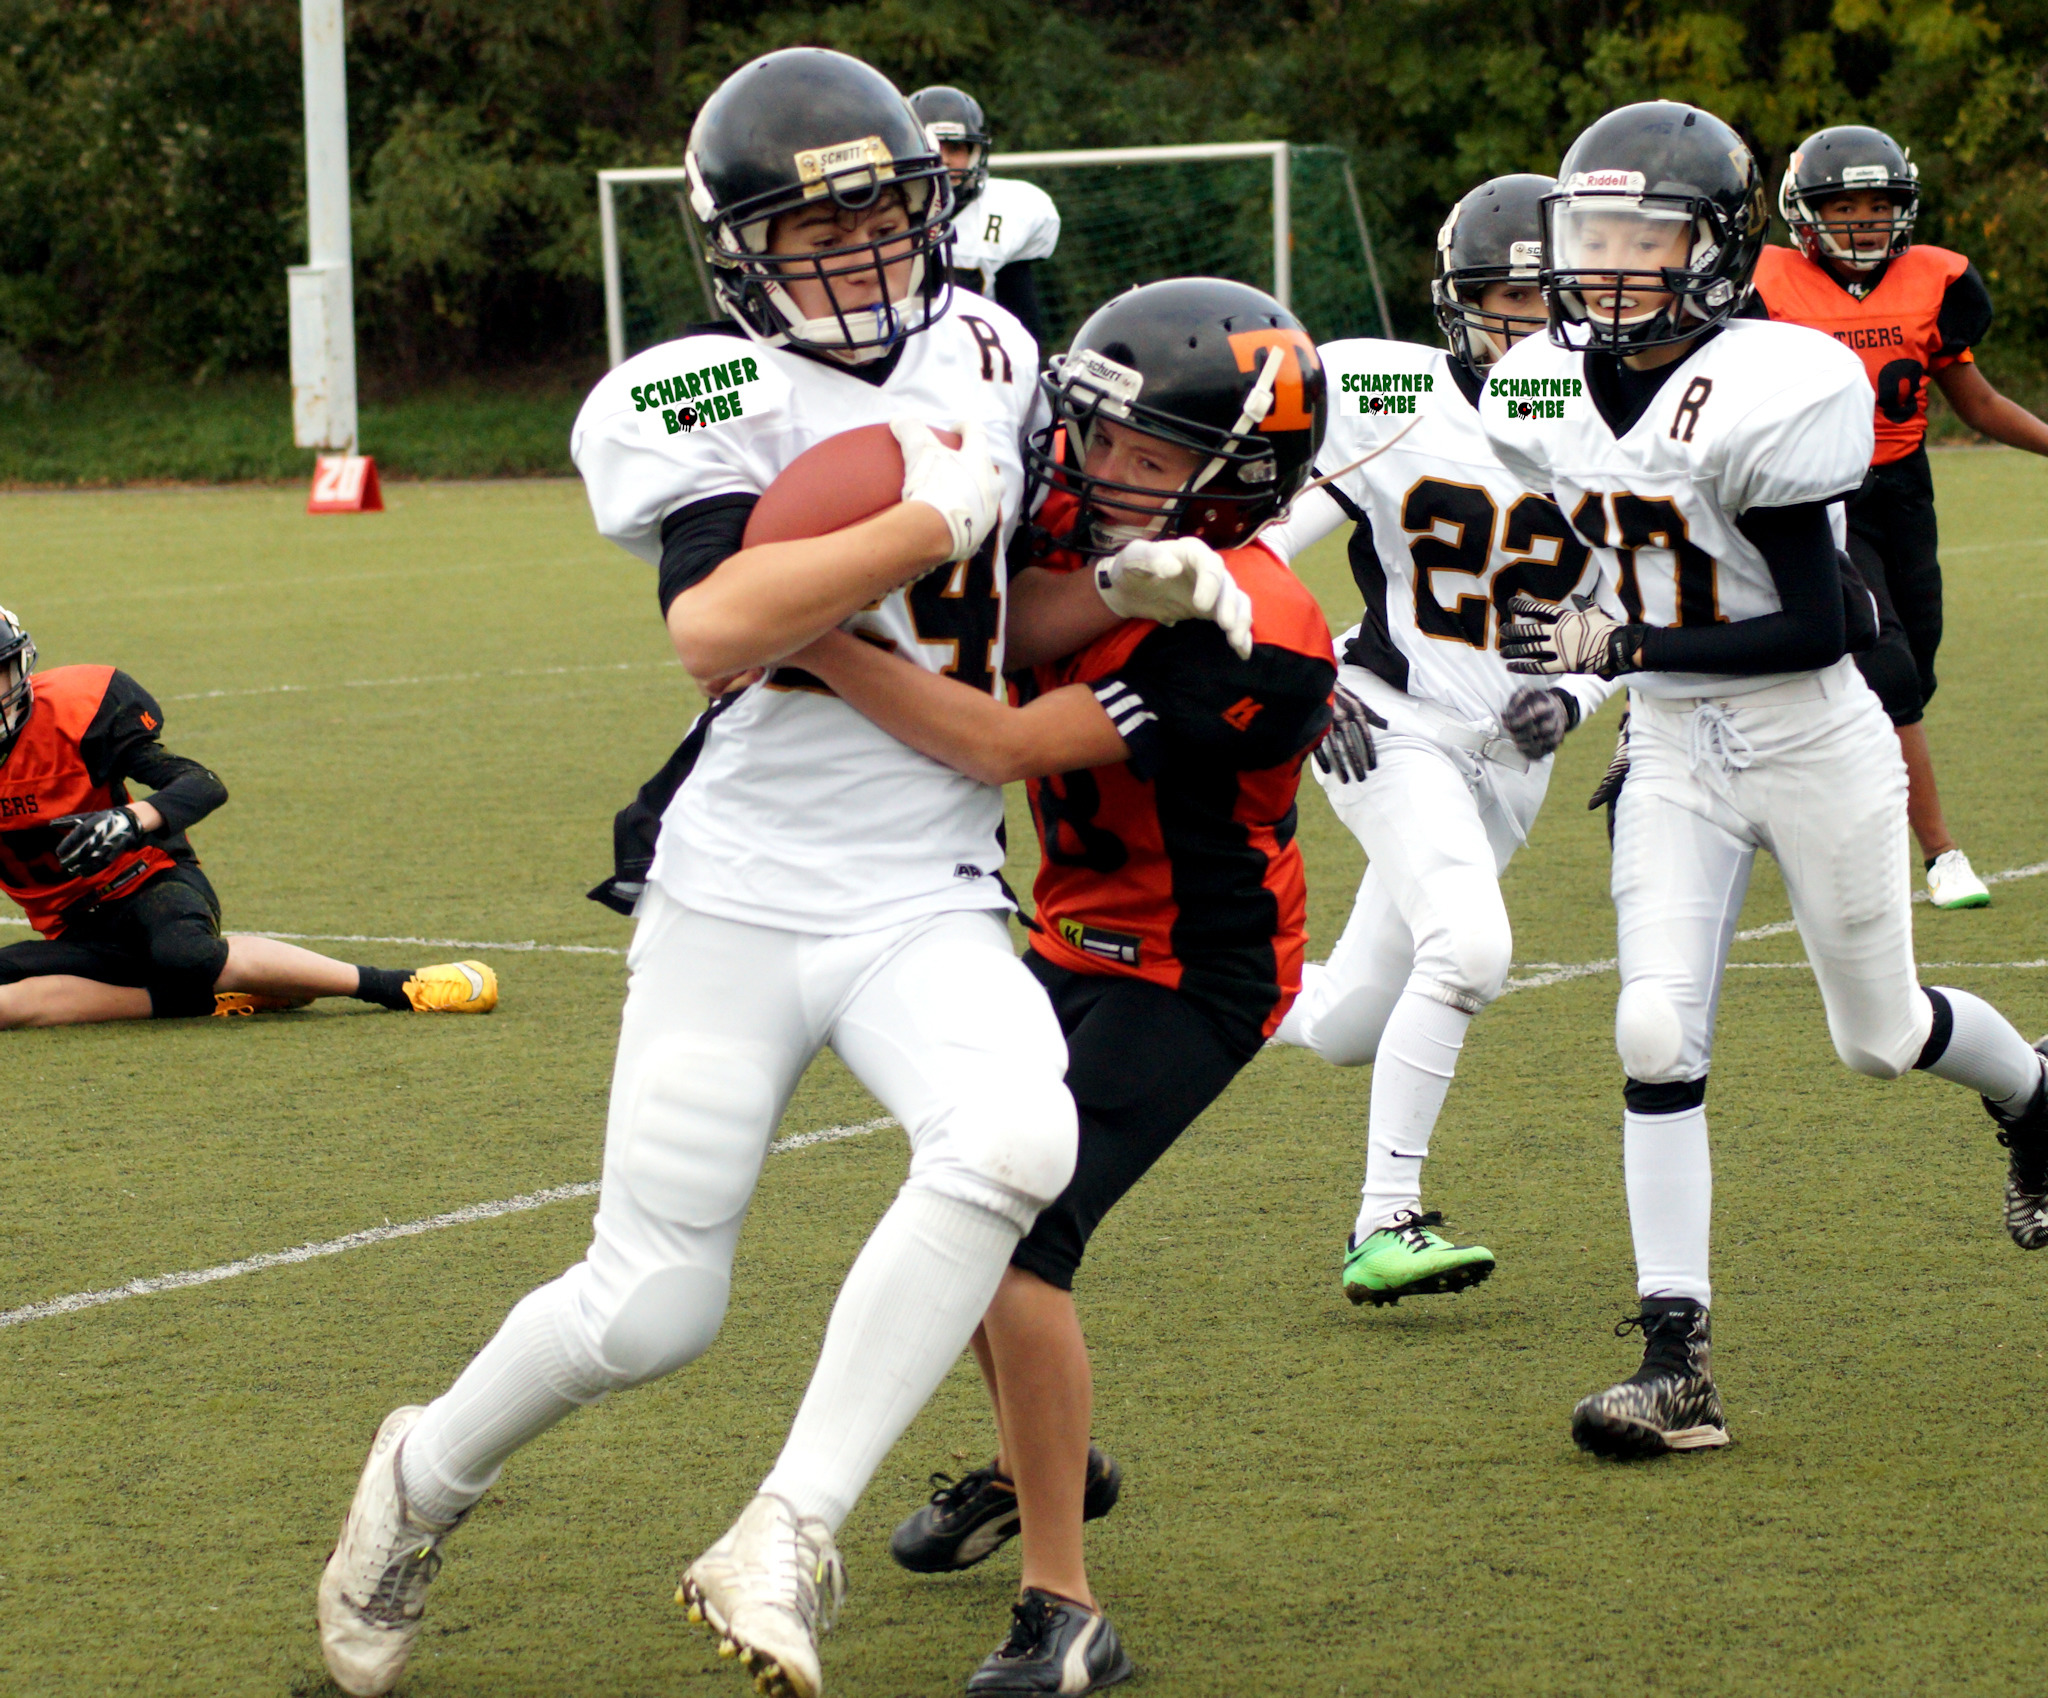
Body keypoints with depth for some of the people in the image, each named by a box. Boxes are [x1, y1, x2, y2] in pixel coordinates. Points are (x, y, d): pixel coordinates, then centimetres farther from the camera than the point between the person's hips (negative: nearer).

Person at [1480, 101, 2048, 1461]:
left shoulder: (1764, 392, -22)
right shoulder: (1553, 393, -2)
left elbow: (1815, 628, -22)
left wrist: (1624, 648, -25)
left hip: (1813, 743, -5)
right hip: (1674, 754, 5)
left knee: (1879, 1035, 12)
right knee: (1659, 1034, -10)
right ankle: (1678, 1362, -10)